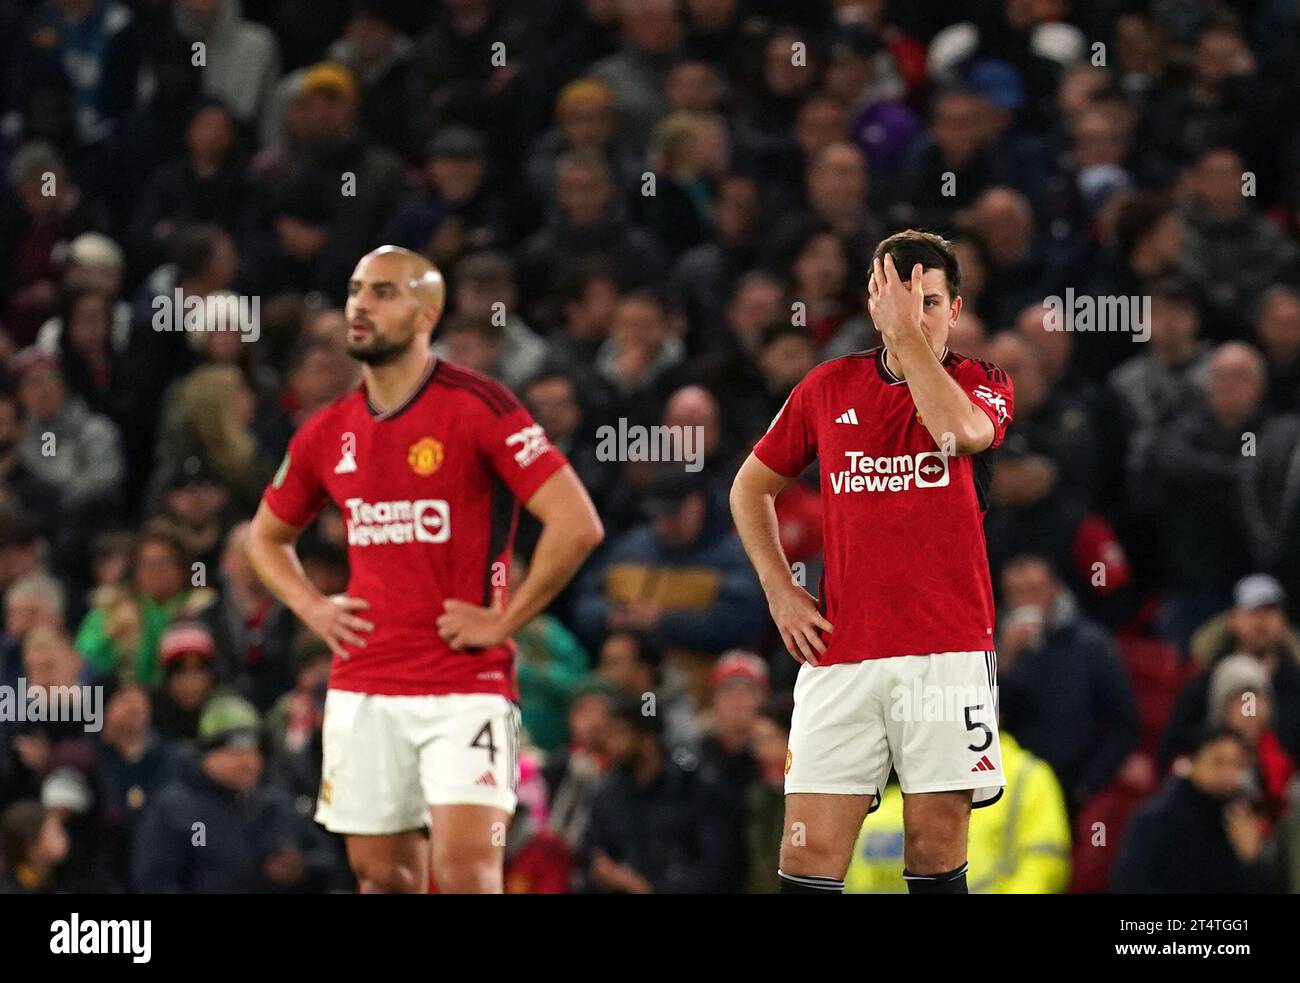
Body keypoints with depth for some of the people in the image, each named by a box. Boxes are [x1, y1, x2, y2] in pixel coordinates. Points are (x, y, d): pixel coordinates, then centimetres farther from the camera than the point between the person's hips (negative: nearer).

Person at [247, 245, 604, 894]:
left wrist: (504, 620, -12)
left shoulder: (478, 407, -9)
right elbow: (267, 536, 27)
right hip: (362, 688, 5)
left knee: (466, 865, -16)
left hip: (466, 686, -5)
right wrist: (312, 610, 9)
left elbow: (577, 524, -14)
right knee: (382, 873, 8)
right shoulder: (327, 433, 9)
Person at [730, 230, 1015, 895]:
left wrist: (908, 334, -15)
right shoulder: (828, 388, 10)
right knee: (810, 856, -6)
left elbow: (961, 433, -21)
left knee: (937, 855, 1)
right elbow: (751, 486, 22)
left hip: (949, 652, -1)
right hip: (840, 654, 1)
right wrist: (779, 591, 10)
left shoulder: (982, 385, 5)